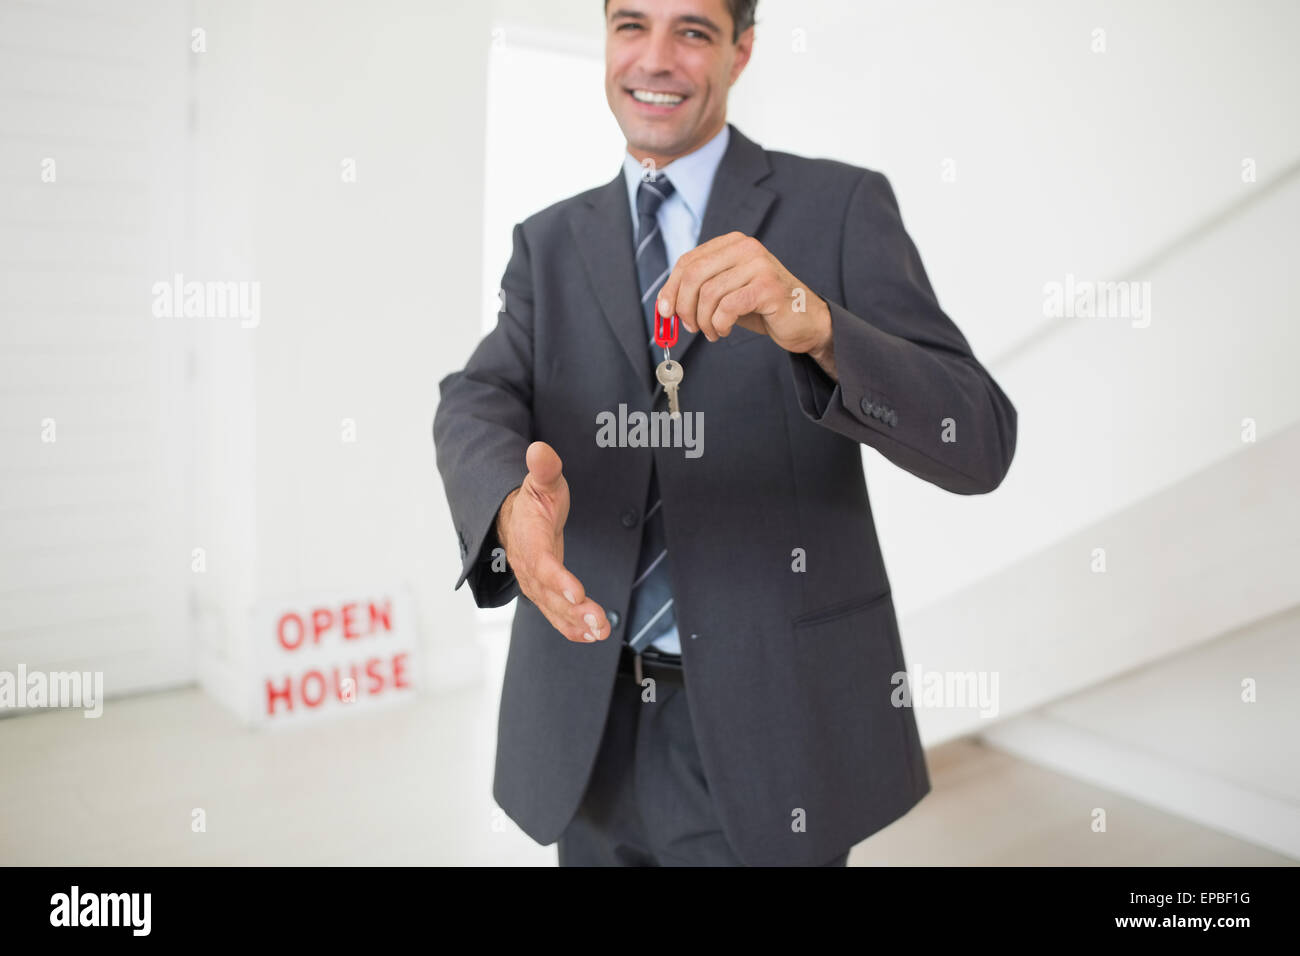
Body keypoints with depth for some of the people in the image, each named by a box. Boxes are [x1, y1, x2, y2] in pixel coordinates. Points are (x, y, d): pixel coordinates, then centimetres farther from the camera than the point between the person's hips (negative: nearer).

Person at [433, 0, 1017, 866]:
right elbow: (476, 404, -9)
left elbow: (979, 443, -14)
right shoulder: (550, 243, 7)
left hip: (775, 727, -3)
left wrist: (816, 324, -32)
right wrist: (513, 501, -32)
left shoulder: (841, 207, -5)